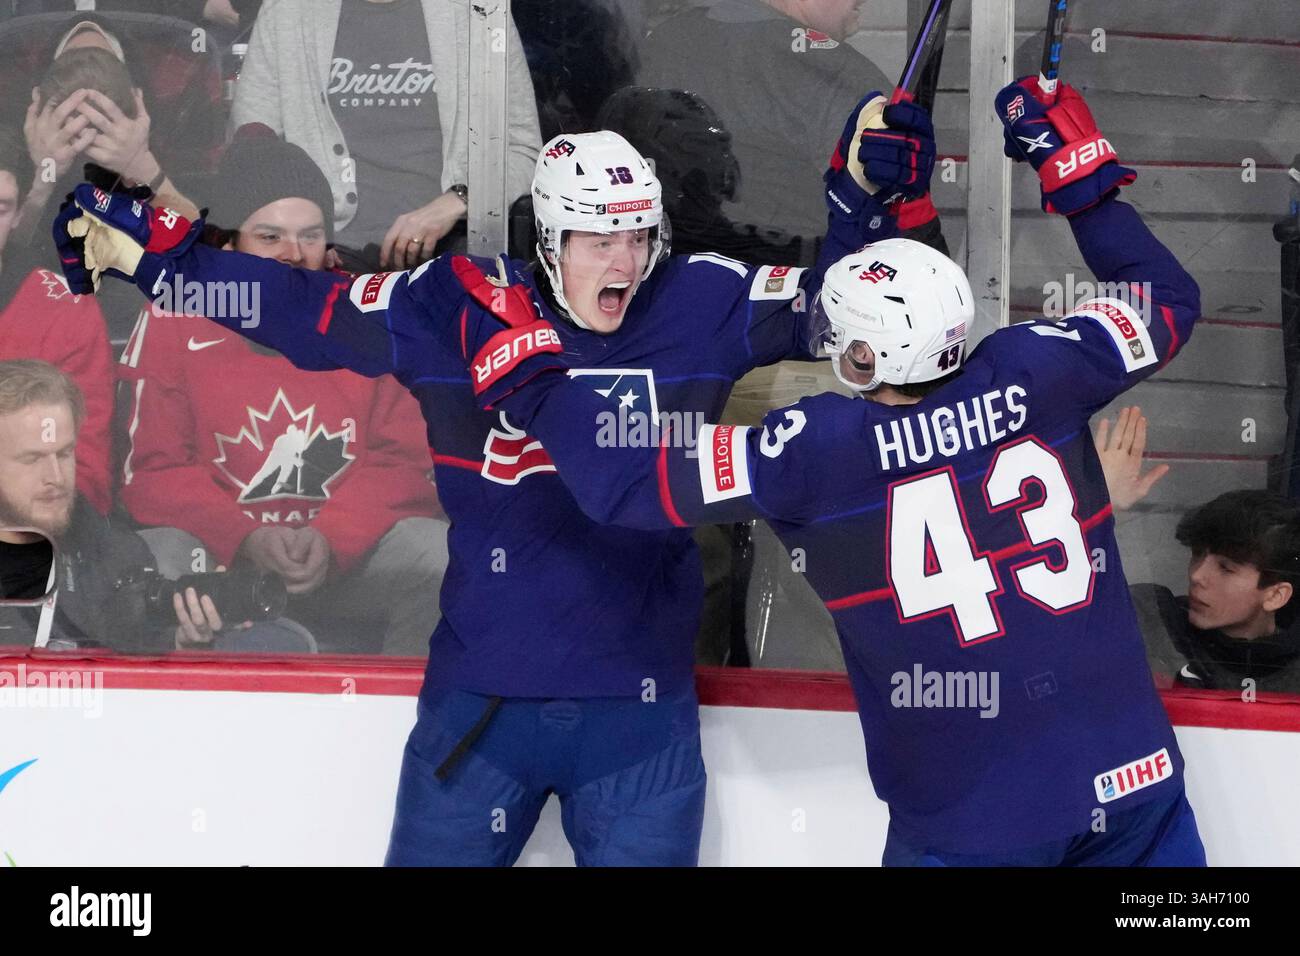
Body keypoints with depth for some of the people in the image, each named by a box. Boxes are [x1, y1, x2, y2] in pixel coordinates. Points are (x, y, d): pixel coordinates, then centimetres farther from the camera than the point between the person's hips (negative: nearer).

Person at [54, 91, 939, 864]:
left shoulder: (701, 308, -3)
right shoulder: (458, 308, -4)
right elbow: (302, 309, 2)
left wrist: (866, 201, -17)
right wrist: (149, 251, -1)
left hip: (638, 708, 0)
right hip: (480, 701, 0)